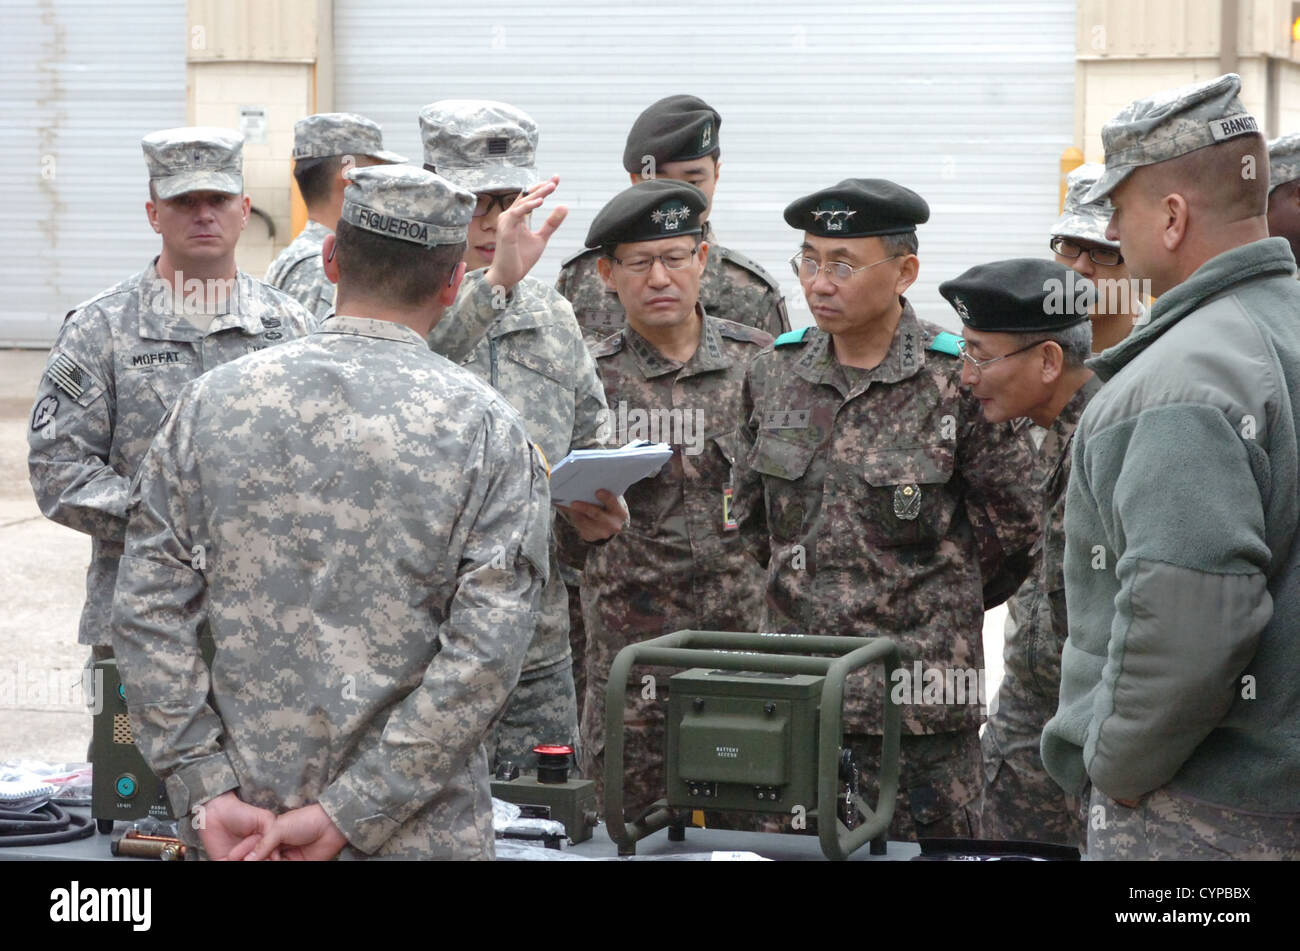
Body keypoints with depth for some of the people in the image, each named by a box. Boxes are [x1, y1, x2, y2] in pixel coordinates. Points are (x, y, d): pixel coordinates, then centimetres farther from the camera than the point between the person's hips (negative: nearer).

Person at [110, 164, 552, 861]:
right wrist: (346, 813, -14)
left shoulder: (212, 402, -1)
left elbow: (147, 613, -4)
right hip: (421, 835, -2)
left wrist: (207, 794, -5)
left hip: (245, 814, 2)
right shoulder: (484, 428, -9)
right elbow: (484, 654, -16)